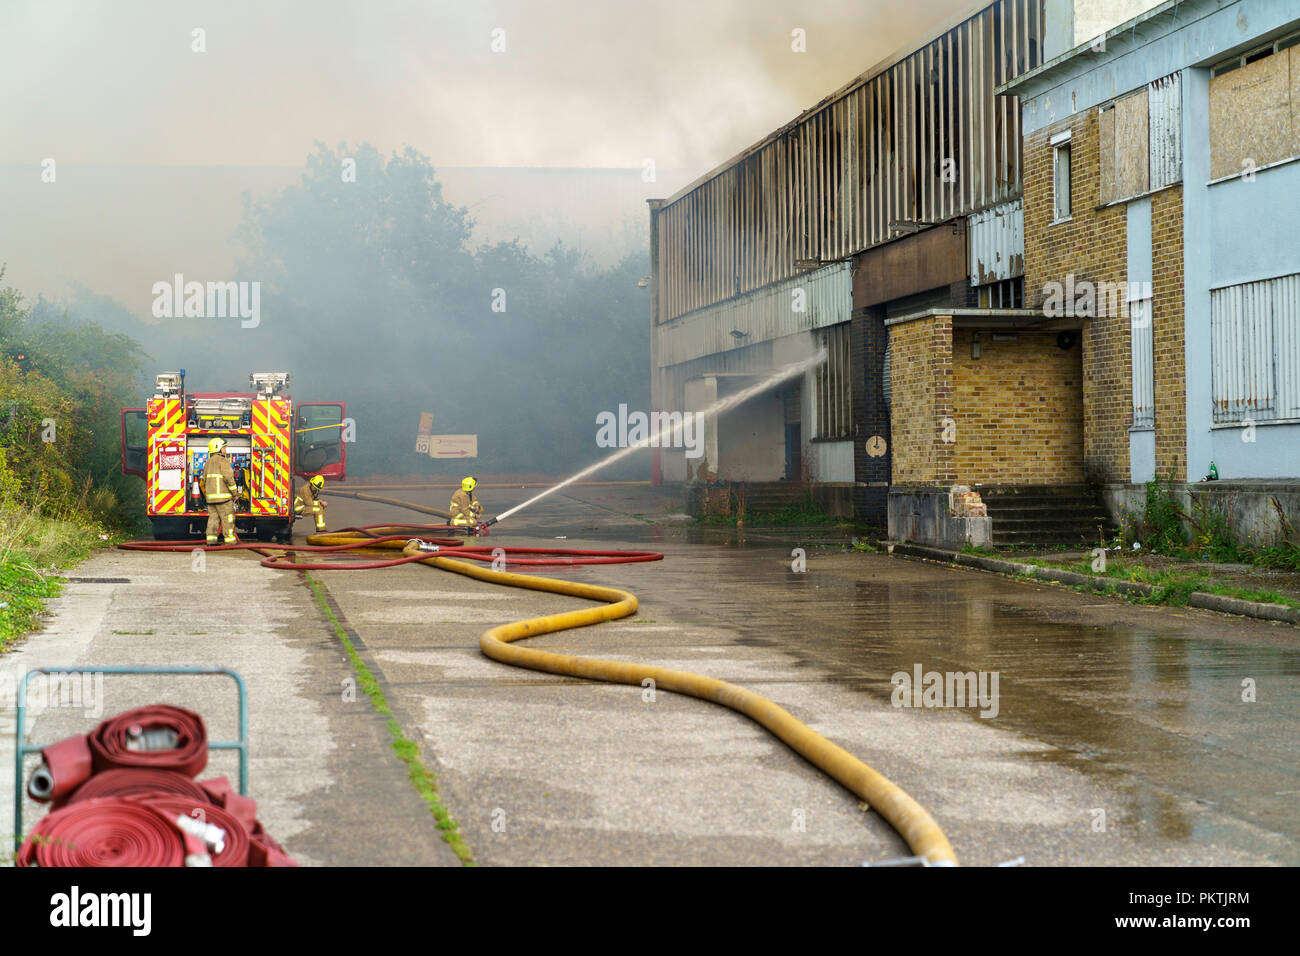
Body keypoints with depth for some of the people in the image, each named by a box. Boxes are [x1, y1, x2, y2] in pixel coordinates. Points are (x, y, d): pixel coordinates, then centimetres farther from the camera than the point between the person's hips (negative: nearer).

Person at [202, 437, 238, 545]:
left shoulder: (208, 463, 15)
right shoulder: (223, 461, -11)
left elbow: (205, 481, 18)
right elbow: (229, 478, -18)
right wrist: (234, 493, -10)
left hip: (210, 496, 7)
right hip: (223, 496, -7)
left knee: (213, 518, 8)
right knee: (228, 519, -3)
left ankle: (211, 540, 2)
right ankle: (230, 540, -4)